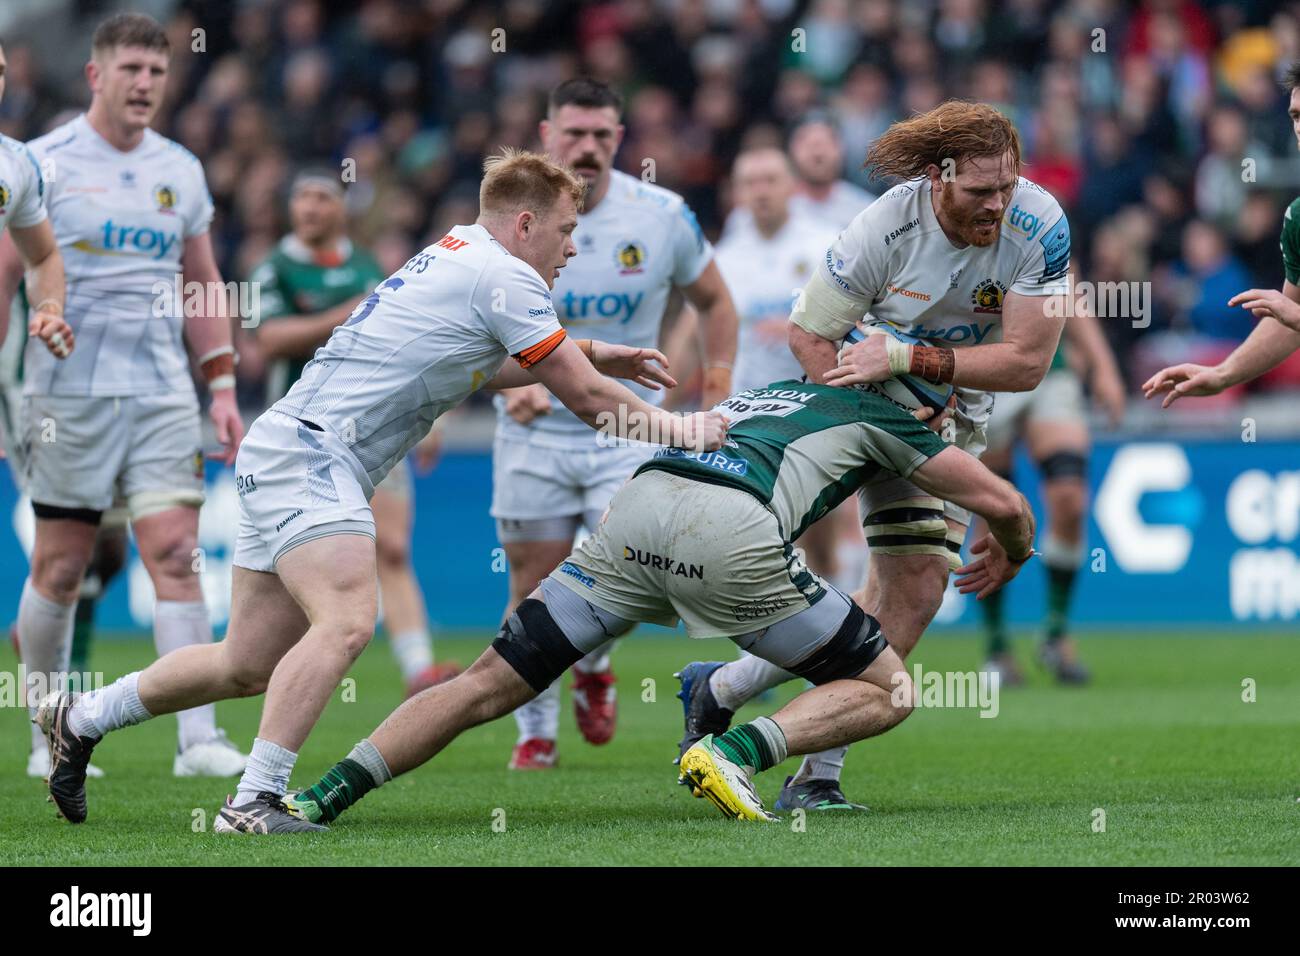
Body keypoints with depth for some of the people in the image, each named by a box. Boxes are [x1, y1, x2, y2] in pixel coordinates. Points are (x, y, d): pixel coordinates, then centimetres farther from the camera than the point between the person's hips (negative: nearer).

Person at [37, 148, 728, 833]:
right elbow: (585, 399, -6)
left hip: (283, 453, 10)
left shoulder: (455, 253, 19)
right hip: (309, 451, -10)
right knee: (347, 623, -26)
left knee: (250, 665, 12)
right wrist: (677, 428, 7)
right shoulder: (503, 277, -10)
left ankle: (79, 718, 25)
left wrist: (594, 355, 32)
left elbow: (477, 372, 37)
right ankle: (254, 802, -32)